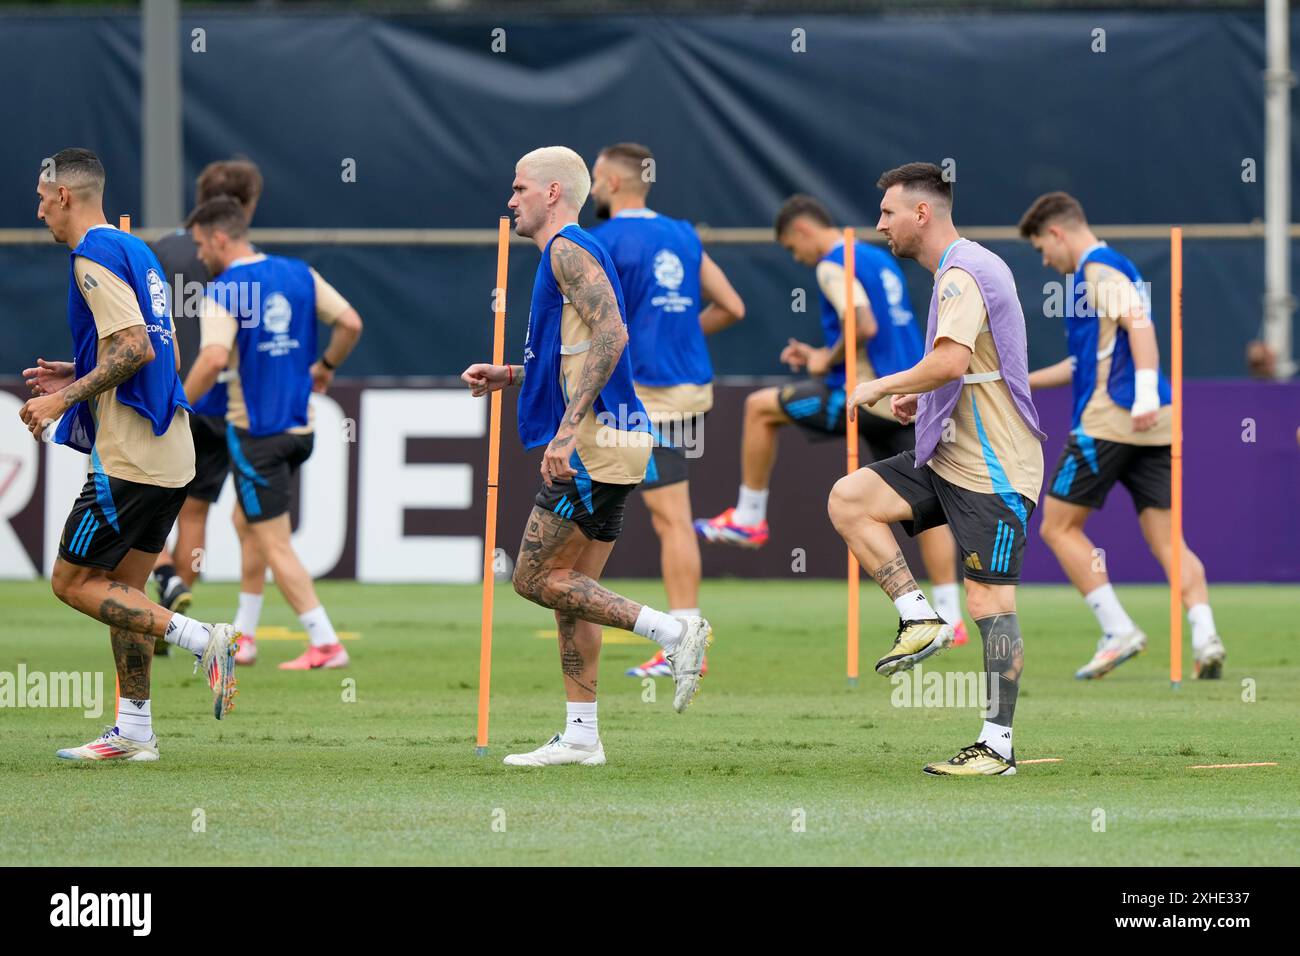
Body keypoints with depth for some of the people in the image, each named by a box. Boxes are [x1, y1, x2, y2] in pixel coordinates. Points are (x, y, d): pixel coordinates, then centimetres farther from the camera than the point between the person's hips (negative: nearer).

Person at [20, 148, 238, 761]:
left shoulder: (94, 255, -12)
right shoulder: (136, 252, 18)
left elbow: (135, 347, -22)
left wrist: (64, 398, -17)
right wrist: (77, 376, 21)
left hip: (128, 454, -10)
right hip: (170, 454, 10)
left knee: (72, 583, -3)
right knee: (123, 588, 13)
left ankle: (201, 640, -14)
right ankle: (133, 732, 12)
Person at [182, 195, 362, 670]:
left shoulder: (222, 292, -13)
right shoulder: (299, 274, 5)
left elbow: (213, 359, -26)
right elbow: (350, 323, 2)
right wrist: (325, 366, 19)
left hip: (254, 431, -7)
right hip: (299, 426, 7)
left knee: (274, 546, -1)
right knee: (246, 524, 21)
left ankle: (325, 644, -5)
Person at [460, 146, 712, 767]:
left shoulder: (569, 250, -9)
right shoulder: (571, 254, 22)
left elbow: (611, 334, -22)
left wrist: (567, 429, -27)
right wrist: (508, 376, 22)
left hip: (593, 442, -10)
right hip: (612, 440, 10)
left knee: (535, 577, -9)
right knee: (568, 588, 10)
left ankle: (671, 632, -15)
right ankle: (581, 735, 10)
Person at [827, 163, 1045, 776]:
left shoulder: (961, 275, -15)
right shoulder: (972, 266, 16)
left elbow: (950, 360, -31)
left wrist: (881, 386, -15)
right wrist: (920, 399, 16)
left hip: (992, 471, -10)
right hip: (950, 457, 10)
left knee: (989, 600, -8)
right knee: (848, 500, -1)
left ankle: (999, 745, -5)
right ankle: (919, 619, -1)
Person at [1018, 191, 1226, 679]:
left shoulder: (1098, 270, -5)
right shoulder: (1105, 270, 24)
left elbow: (1139, 322, -21)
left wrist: (1145, 392, -31)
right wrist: (1022, 381, 37)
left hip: (1110, 420, -9)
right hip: (1155, 429, 9)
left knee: (1059, 527, 2)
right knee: (1167, 539, 2)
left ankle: (1119, 631, -5)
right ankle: (1205, 635, -15)